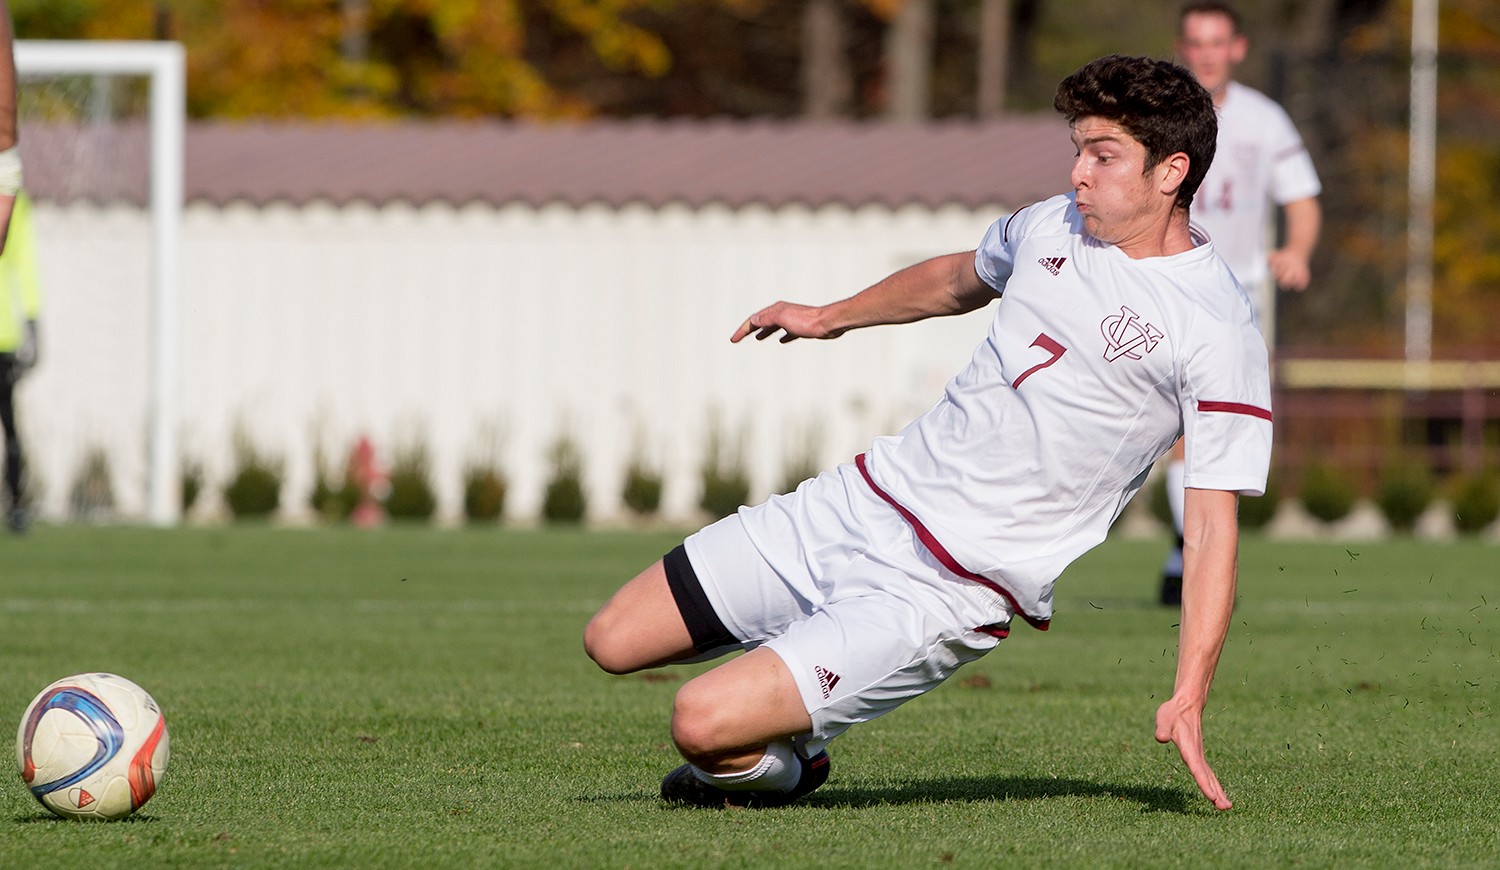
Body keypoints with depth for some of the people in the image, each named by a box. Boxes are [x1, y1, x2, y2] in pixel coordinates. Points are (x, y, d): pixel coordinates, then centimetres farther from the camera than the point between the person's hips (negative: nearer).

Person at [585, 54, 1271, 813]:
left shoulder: (1216, 332, -15)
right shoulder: (1052, 225, 6)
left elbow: (1212, 524, -15)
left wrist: (1188, 700, -22)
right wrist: (832, 317, 40)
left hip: (950, 589, -7)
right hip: (863, 498, 7)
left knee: (702, 723, -20)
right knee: (611, 643, 5)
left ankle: (776, 770, 15)